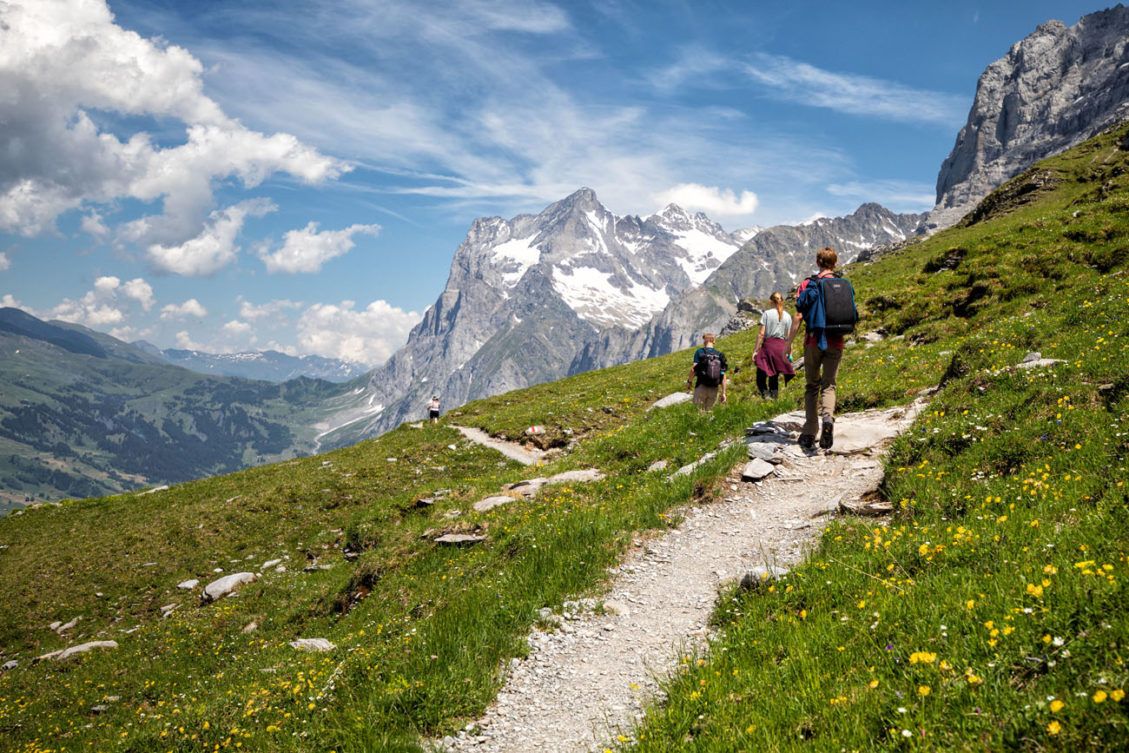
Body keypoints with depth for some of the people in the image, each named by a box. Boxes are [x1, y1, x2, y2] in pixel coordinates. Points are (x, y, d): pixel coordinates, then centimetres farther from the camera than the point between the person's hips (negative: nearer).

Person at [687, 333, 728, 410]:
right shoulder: (720, 355, 7)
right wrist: (723, 393, 7)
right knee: (708, 410, 13)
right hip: (714, 389, 3)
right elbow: (723, 376, 4)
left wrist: (689, 381, 1)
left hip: (701, 386, -3)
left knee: (700, 411, 2)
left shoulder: (699, 352, -2)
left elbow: (693, 369, -13)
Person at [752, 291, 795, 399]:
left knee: (761, 376, 1)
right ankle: (774, 396, 11)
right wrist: (789, 353, 13)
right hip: (781, 346, 3)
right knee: (774, 376, 14)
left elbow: (761, 334, -7)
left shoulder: (767, 313, -3)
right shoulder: (787, 316, 6)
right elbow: (788, 337, 5)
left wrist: (756, 350, -3)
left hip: (768, 344, -3)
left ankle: (765, 394, -19)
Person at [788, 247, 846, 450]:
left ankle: (809, 435, 8)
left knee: (812, 386, 11)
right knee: (829, 385, 6)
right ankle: (828, 416, -26)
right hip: (835, 342, 1)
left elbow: (798, 316, -7)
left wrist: (788, 342, -2)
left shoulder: (807, 285, -3)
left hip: (813, 341, -1)